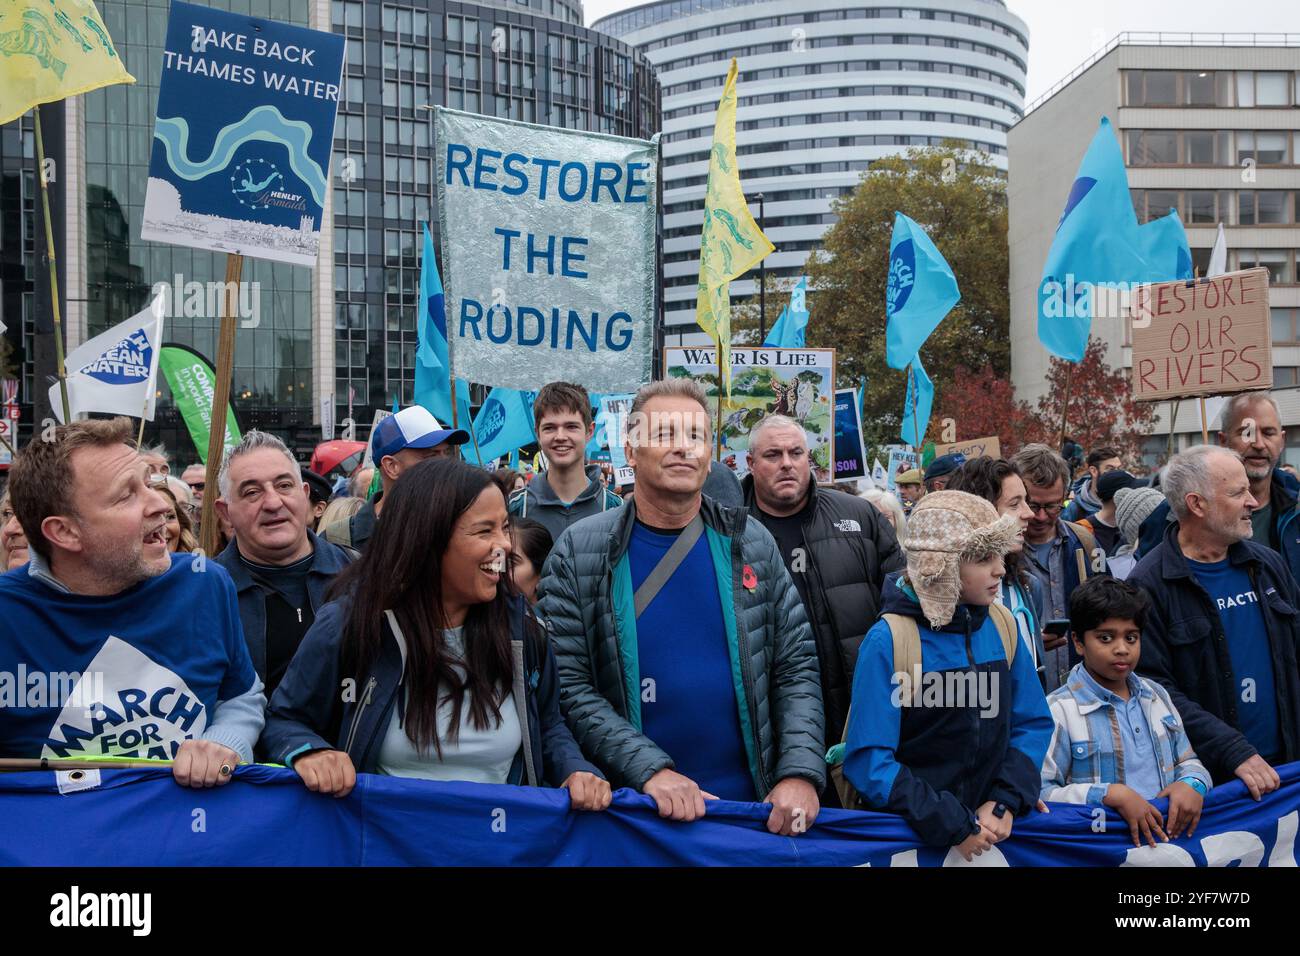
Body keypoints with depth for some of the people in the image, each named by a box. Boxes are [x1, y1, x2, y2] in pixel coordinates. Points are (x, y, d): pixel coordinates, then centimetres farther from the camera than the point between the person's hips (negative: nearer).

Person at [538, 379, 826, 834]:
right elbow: (568, 685, -10)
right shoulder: (579, 553, -5)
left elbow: (797, 668, 3)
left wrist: (800, 773, -10)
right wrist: (649, 769, -19)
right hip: (632, 808, -2)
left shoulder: (751, 543, 3)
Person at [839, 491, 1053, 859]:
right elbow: (868, 761, -18)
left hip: (991, 828, 4)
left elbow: (1033, 722, 3)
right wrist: (954, 825, -18)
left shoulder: (1002, 625, -2)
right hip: (905, 832, -4)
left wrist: (1005, 803, -11)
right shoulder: (888, 640, -18)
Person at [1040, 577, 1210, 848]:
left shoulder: (1156, 695, 16)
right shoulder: (1058, 711, -6)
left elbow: (1188, 762, 23)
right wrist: (1109, 795, -20)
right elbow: (1037, 792, -13)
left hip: (1175, 834, 4)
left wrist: (1193, 784, 1)